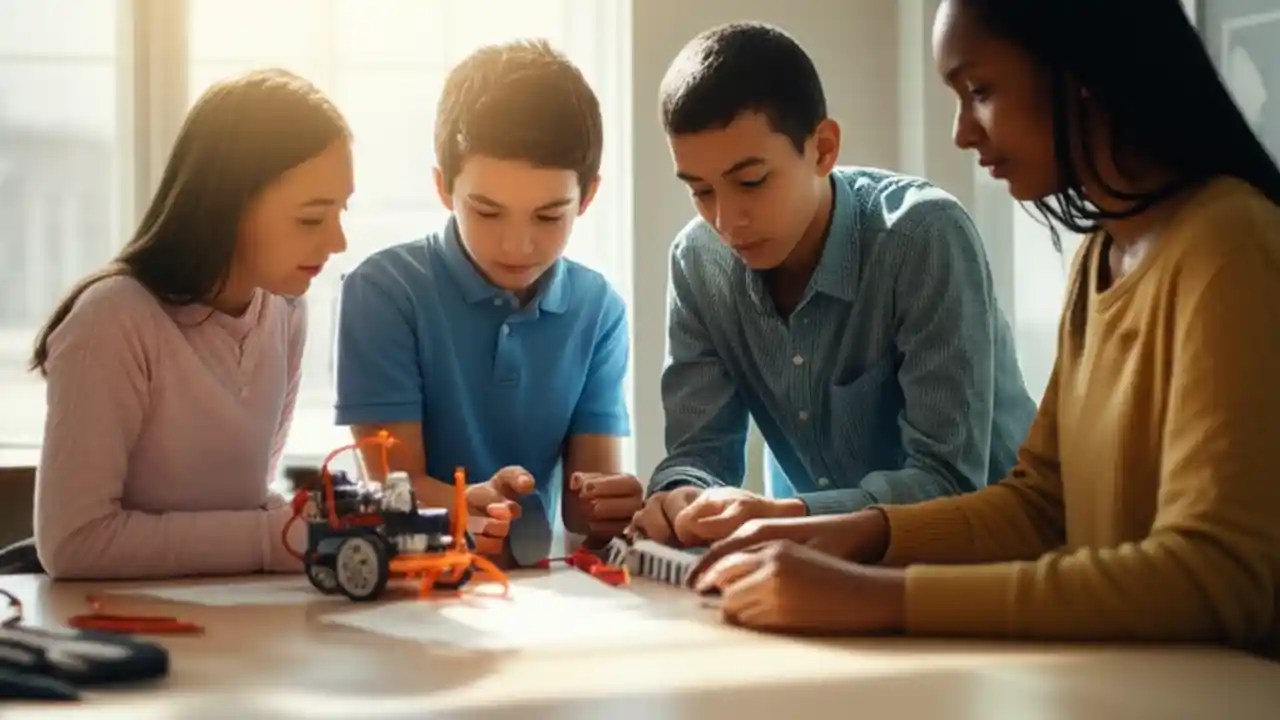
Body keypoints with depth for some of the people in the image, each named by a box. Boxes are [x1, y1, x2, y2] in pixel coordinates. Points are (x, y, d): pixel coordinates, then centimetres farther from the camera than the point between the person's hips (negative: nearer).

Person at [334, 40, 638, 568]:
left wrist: (605, 509, -27)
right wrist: (472, 506, -34)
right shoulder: (384, 290, -8)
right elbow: (393, 488, -12)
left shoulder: (598, 310, 3)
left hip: (536, 570, 3)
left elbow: (595, 477, -3)